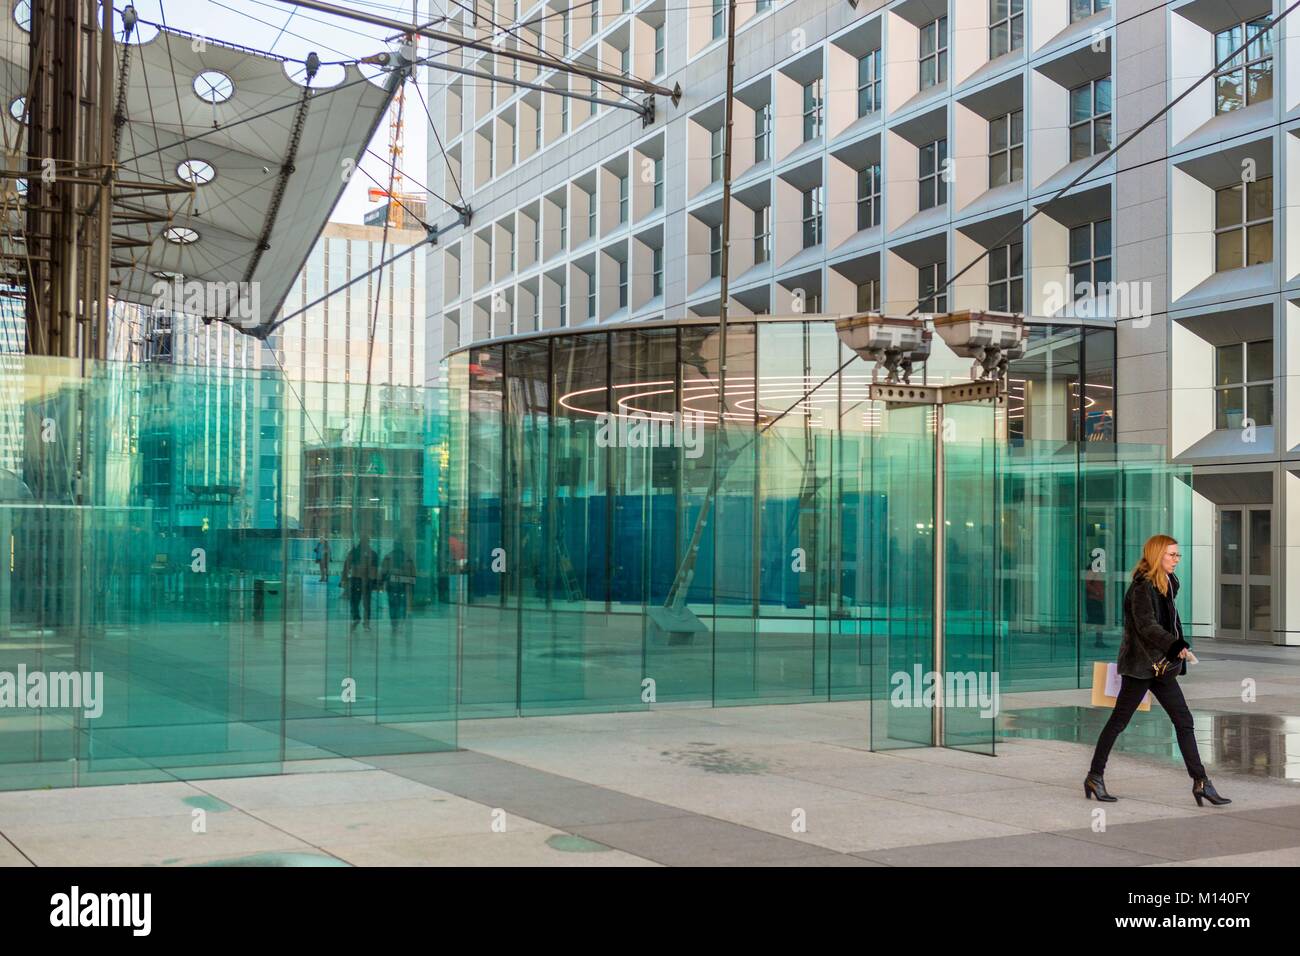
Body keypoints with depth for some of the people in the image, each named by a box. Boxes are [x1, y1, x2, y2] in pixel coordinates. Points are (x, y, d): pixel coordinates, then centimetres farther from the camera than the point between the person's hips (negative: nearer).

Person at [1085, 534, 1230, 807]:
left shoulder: (1167, 583, 13)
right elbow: (1147, 625, -24)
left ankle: (1200, 782, 4)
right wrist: (1178, 647, -32)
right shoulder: (1142, 586, -14)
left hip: (1161, 665, 9)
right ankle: (1095, 776, 8)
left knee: (1183, 721, 3)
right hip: (1140, 664, -9)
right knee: (1119, 720, -1)